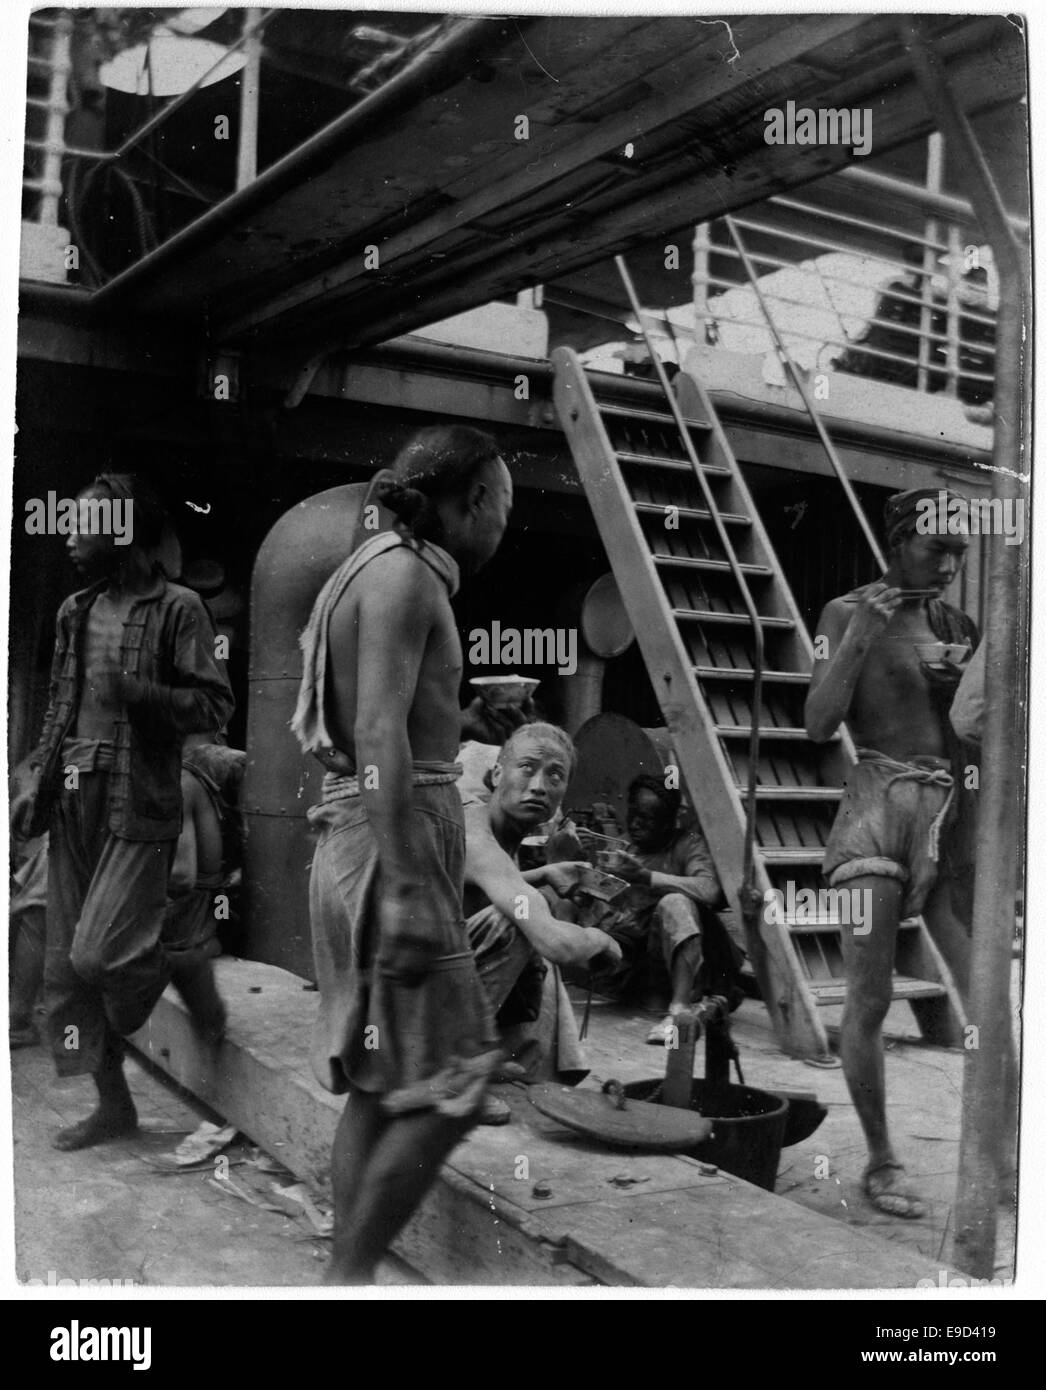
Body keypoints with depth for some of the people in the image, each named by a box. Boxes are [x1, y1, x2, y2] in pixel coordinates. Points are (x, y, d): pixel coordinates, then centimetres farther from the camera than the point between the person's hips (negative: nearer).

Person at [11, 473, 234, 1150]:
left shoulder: (177, 608, -6)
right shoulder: (76, 611, 14)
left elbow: (216, 705, -9)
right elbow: (59, 706, 19)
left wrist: (141, 694, -22)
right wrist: (41, 782, 11)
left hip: (138, 806, -7)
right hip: (74, 802, 7)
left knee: (99, 953, -13)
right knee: (67, 963, 8)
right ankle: (113, 1103, 21)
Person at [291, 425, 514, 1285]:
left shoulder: (383, 577, 19)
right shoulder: (401, 573, -10)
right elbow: (381, 735, -21)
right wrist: (412, 891, -25)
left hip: (364, 847, 10)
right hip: (392, 849, -10)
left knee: (380, 1088, 11)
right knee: (449, 1085, -4)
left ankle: (350, 1285, 17)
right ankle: (347, 1279, 2)